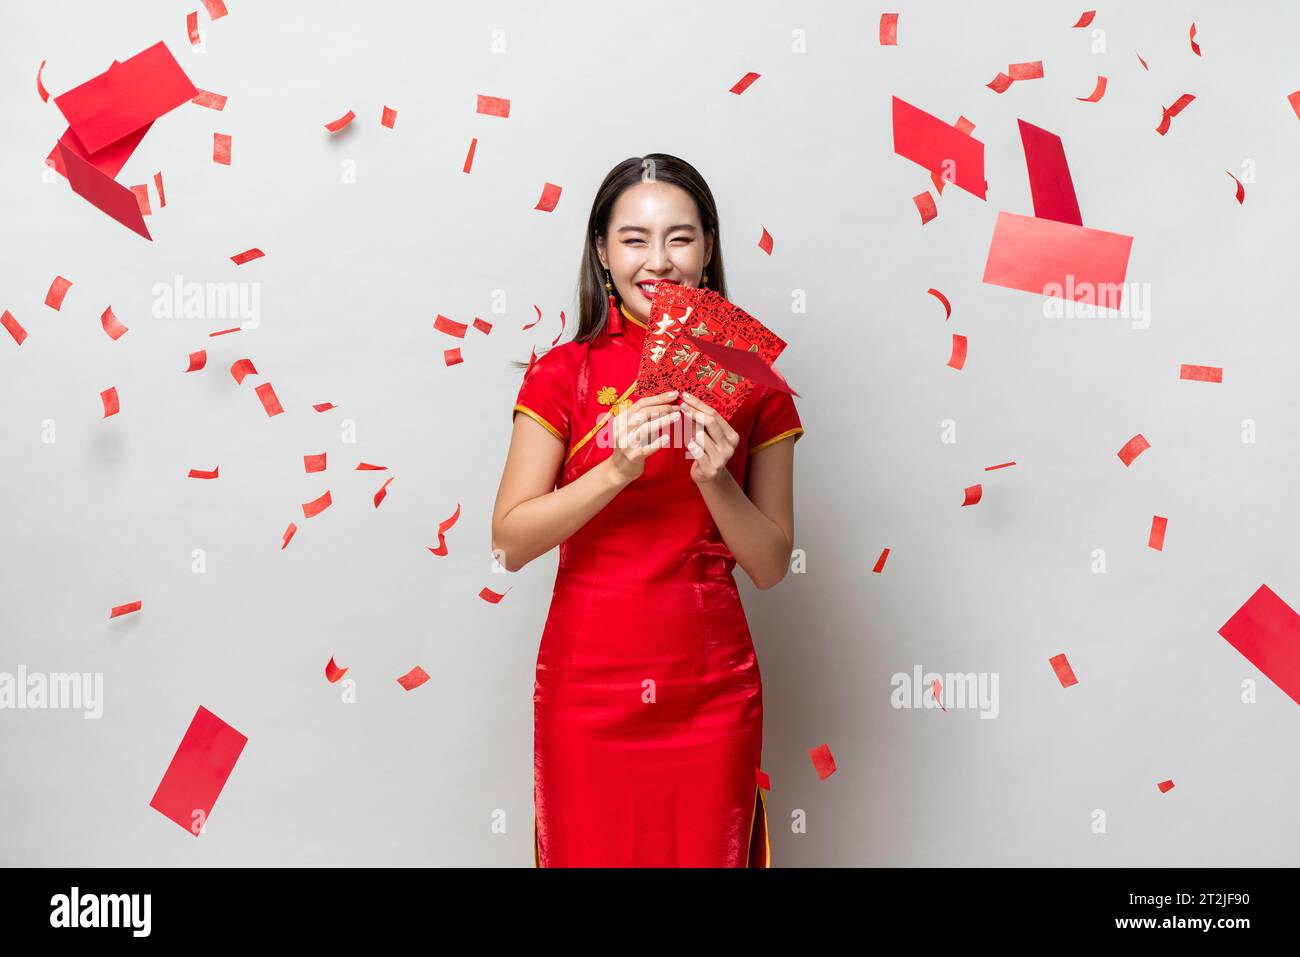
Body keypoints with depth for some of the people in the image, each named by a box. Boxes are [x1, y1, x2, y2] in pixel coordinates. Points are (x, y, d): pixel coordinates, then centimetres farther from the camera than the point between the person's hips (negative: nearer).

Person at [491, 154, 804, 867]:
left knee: (707, 856, 10)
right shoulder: (564, 374, -1)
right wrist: (618, 468, -20)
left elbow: (770, 566, 2)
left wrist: (714, 479, -16)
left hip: (710, 692, 1)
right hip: (589, 687, -1)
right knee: (591, 855, 10)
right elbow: (510, 542, -7)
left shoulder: (750, 382, 3)